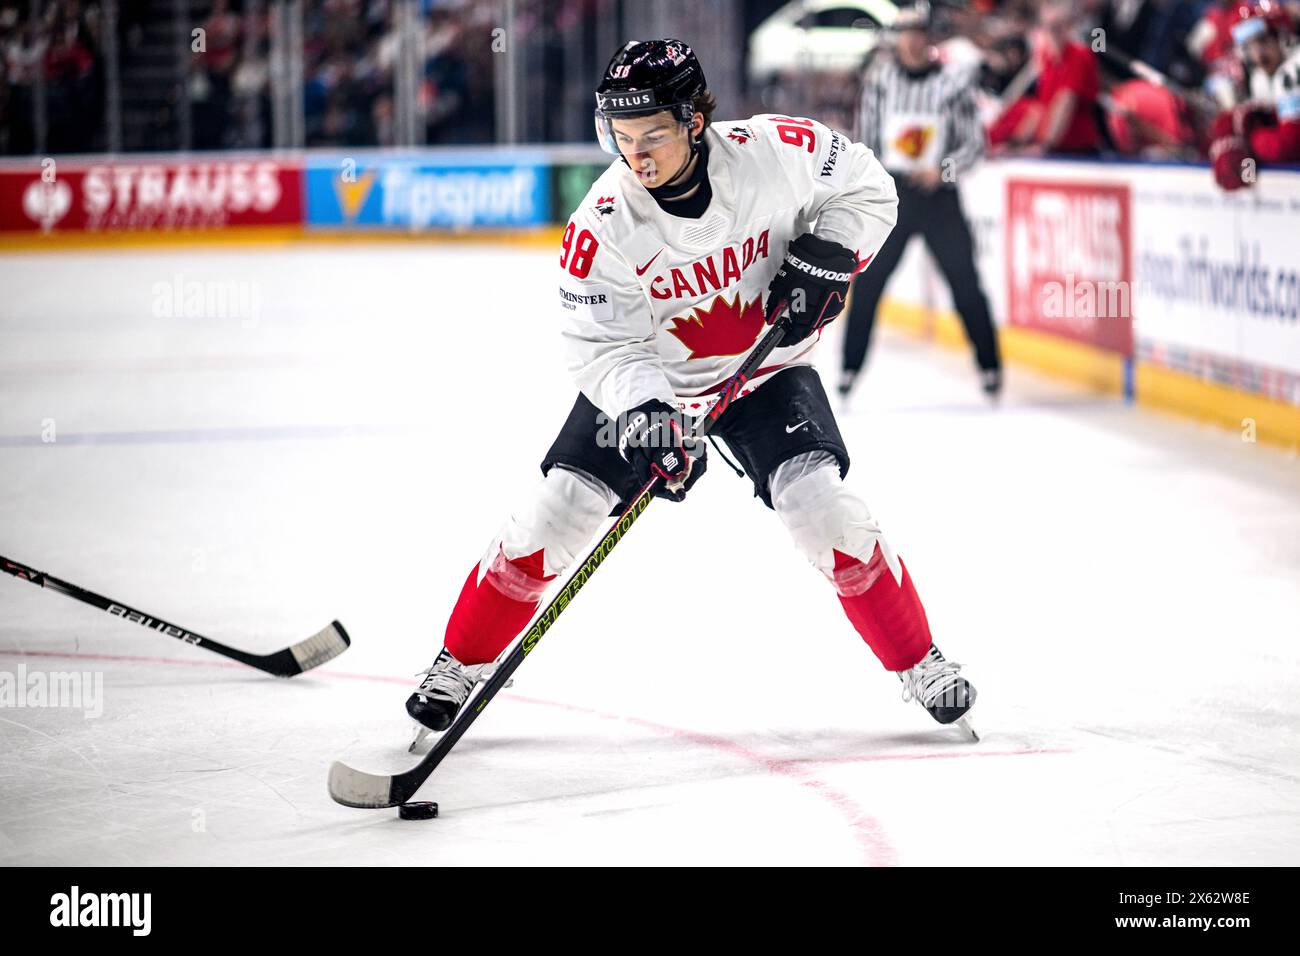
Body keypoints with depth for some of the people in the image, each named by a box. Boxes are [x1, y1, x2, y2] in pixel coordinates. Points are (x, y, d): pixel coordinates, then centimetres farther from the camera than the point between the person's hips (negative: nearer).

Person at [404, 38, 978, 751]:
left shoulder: (775, 152, -24)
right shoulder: (603, 225, -25)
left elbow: (867, 188, -6)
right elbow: (601, 345, -23)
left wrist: (823, 255, -22)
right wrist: (643, 411, -40)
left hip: (767, 366, 0)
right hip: (646, 376, 0)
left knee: (818, 503, -18)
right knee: (559, 508, -9)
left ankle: (918, 664, 1)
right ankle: (461, 664, 9)